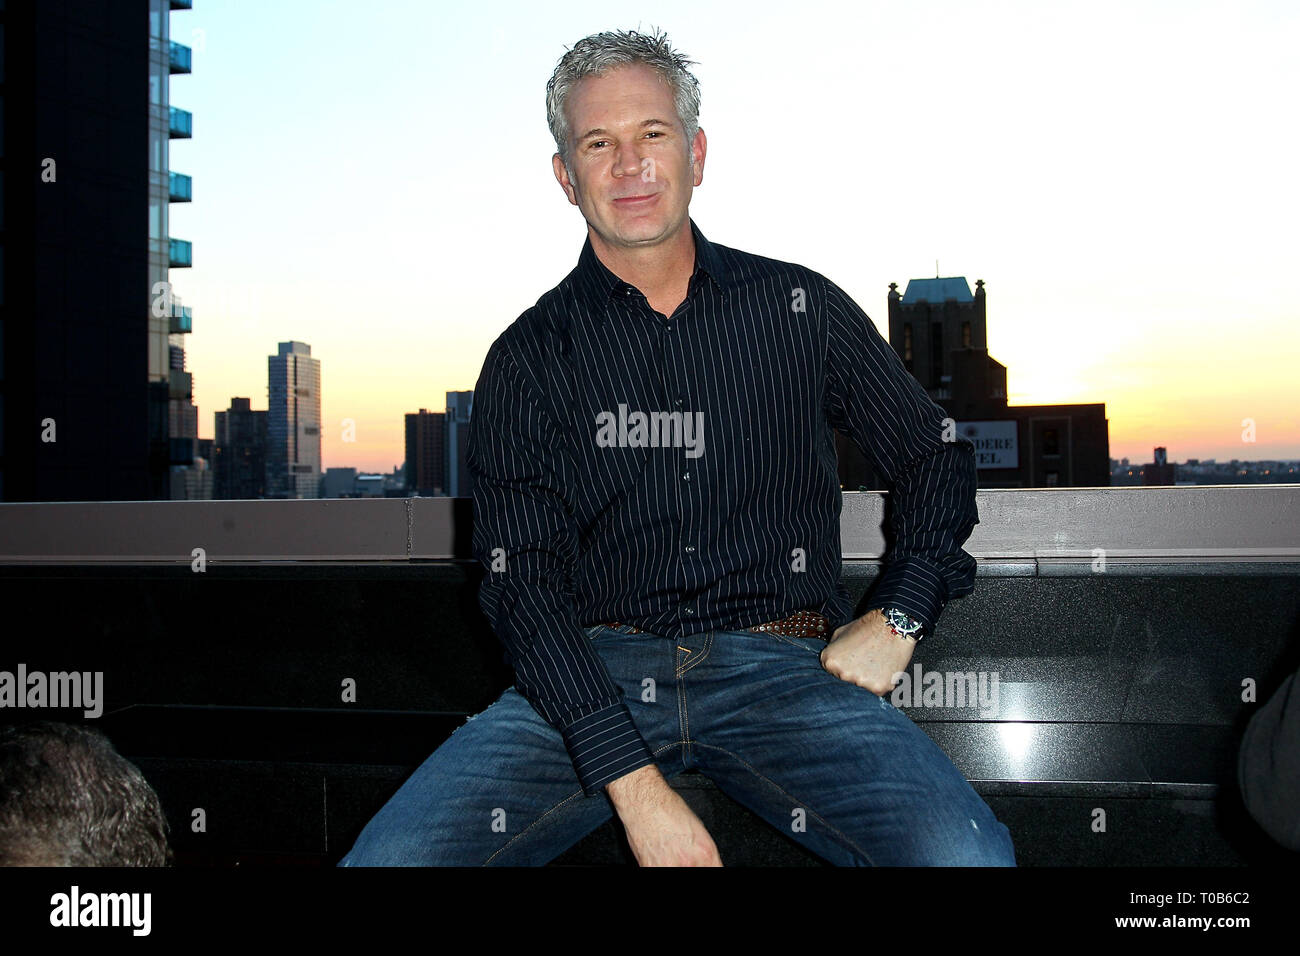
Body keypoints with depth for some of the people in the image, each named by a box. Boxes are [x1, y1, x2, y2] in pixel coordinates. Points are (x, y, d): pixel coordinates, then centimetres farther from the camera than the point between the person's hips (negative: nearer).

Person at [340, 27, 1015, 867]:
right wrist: (634, 783, -16)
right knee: (388, 857, -21)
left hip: (780, 670, 0)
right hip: (595, 674, 1)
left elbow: (935, 457, 20)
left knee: (969, 854, -27)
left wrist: (897, 618, 3)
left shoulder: (800, 308, 10)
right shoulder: (530, 357, 6)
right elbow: (525, 583, -3)